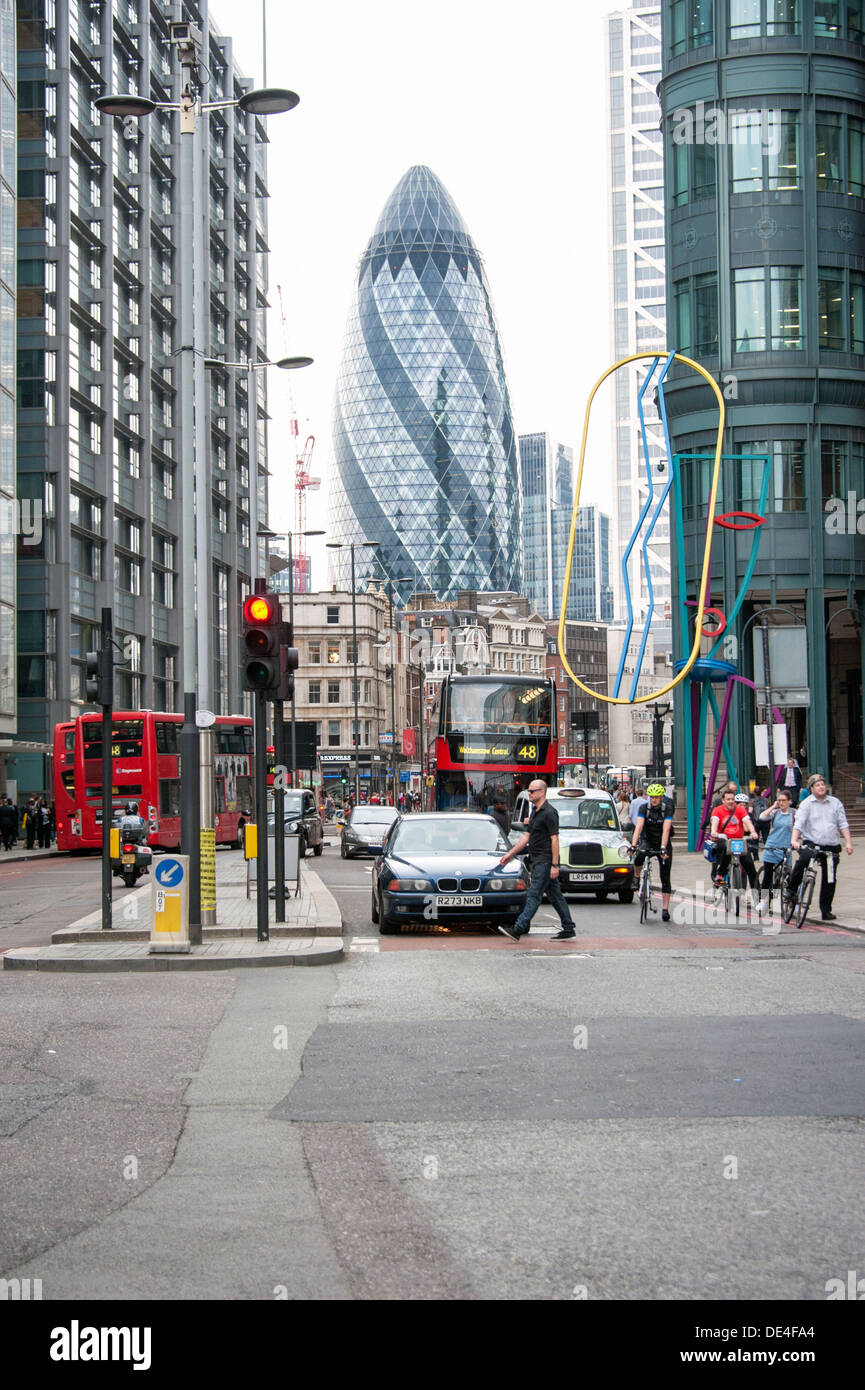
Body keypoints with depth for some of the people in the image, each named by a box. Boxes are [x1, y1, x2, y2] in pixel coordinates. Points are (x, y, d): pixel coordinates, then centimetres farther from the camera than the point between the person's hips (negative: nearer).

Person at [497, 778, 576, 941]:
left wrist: (555, 865, -21)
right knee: (555, 896, 10)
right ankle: (569, 929, 14)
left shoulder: (549, 813, -13)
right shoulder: (535, 812, 17)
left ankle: (519, 928, -14)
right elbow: (527, 837, 21)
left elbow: (555, 839, -17)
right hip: (538, 861, 10)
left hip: (545, 861, -10)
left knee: (534, 895, -11)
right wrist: (510, 854, 17)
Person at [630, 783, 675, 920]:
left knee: (665, 877, -3)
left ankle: (665, 909, 2)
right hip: (647, 840, 1)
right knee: (640, 855, -35)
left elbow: (666, 830, -28)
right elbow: (638, 827, -24)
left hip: (662, 842, -1)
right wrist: (633, 845, -38)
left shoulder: (667, 808, -17)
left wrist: (663, 848, -40)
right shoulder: (644, 807, -13)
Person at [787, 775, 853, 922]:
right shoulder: (807, 804, 3)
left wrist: (848, 842, -3)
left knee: (829, 879, 3)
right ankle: (791, 890, -16)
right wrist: (794, 840, -24)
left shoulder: (835, 803, 10)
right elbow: (798, 824, -8)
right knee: (803, 859, -33)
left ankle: (826, 911, 13)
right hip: (811, 843, -3)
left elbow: (843, 824, 8)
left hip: (832, 847, 3)